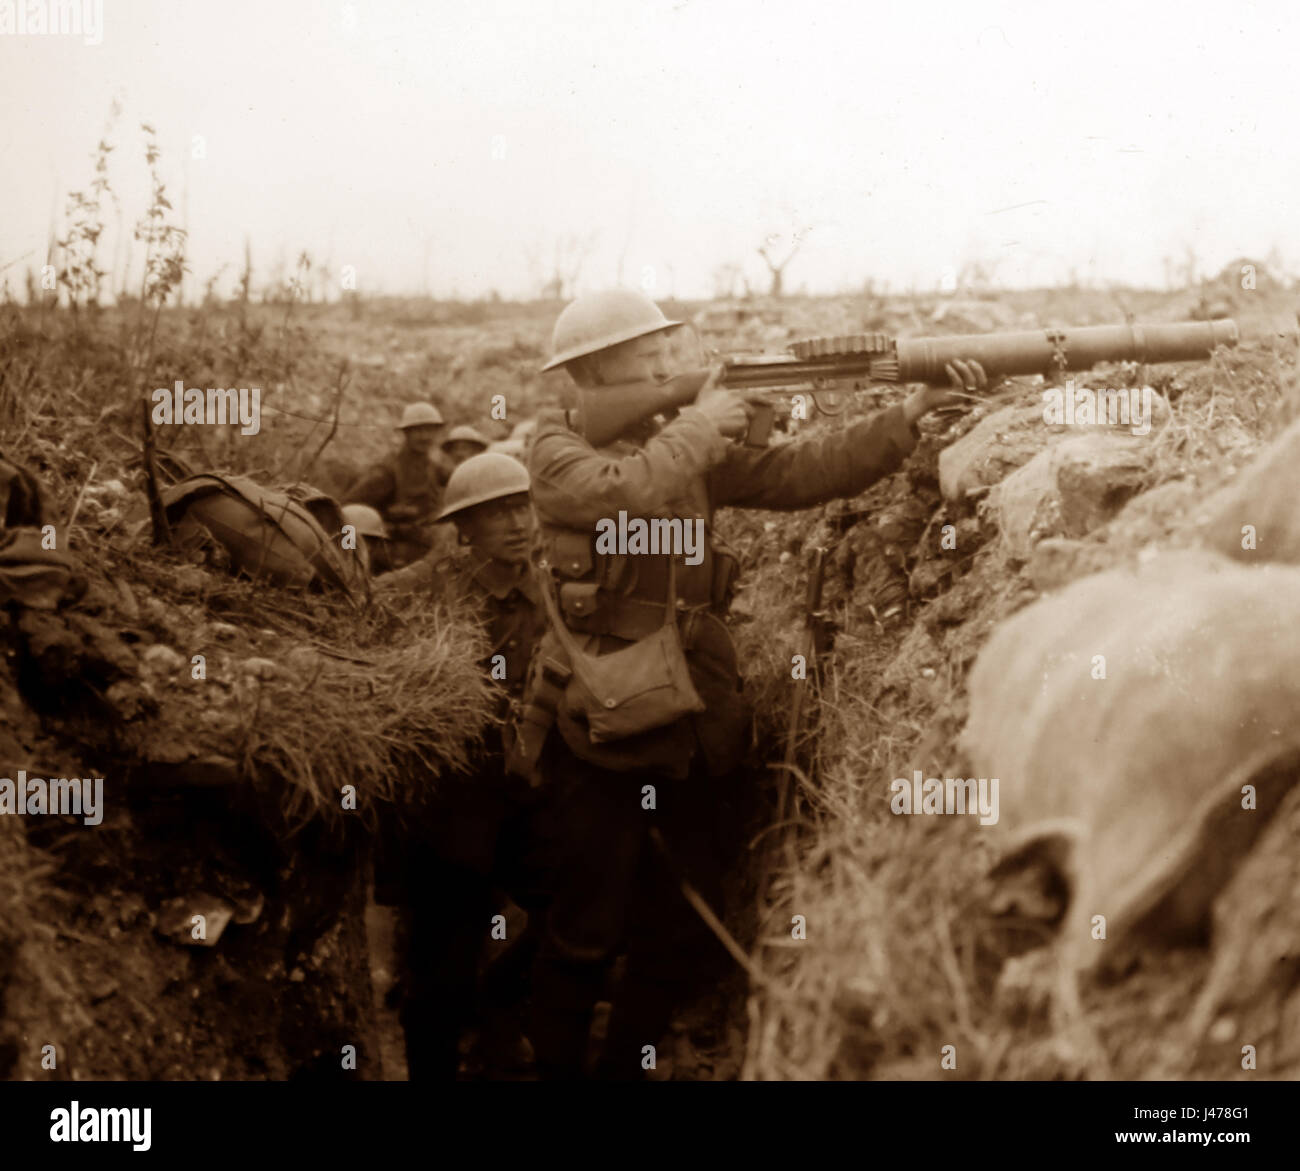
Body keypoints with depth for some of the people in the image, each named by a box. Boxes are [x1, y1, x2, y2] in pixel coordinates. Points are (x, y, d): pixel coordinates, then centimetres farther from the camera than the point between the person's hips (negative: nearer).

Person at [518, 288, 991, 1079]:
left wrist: (915, 413, -7)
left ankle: (626, 1067, 31)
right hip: (601, 738, -6)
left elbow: (803, 474, 2)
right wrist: (699, 430, -14)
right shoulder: (560, 449, -8)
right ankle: (558, 1066, 21)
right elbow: (620, 493, -29)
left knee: (686, 931, 14)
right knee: (586, 933, 2)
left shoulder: (689, 450, 9)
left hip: (685, 734, 6)